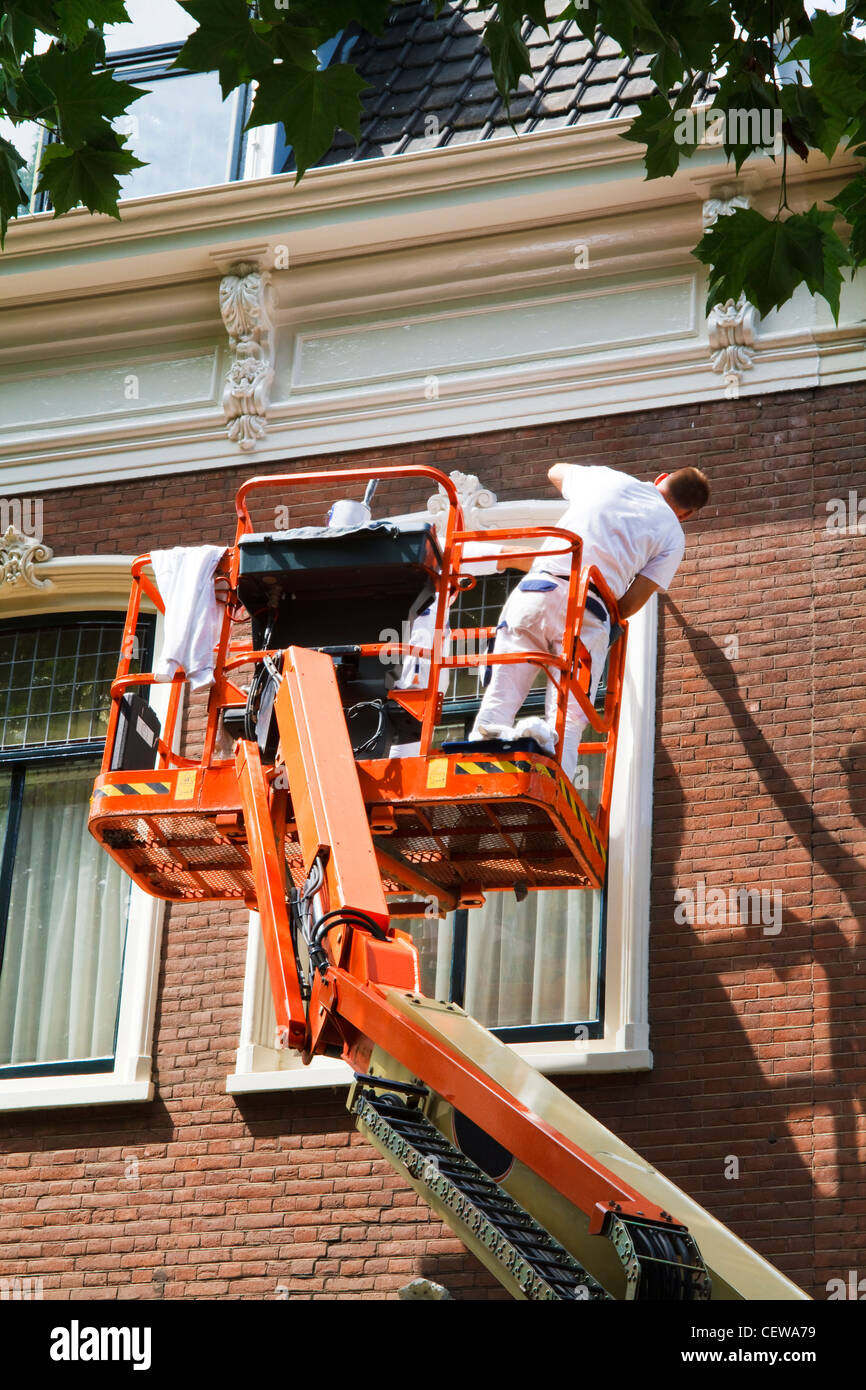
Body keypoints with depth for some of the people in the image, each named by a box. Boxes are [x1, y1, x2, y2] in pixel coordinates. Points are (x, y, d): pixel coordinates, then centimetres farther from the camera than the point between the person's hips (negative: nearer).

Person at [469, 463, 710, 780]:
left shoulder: (606, 477, 24)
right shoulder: (672, 534, 16)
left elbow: (556, 471, 47)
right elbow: (628, 606, 9)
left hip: (537, 589, 2)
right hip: (588, 611, -2)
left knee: (500, 698, -1)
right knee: (568, 720, -9)